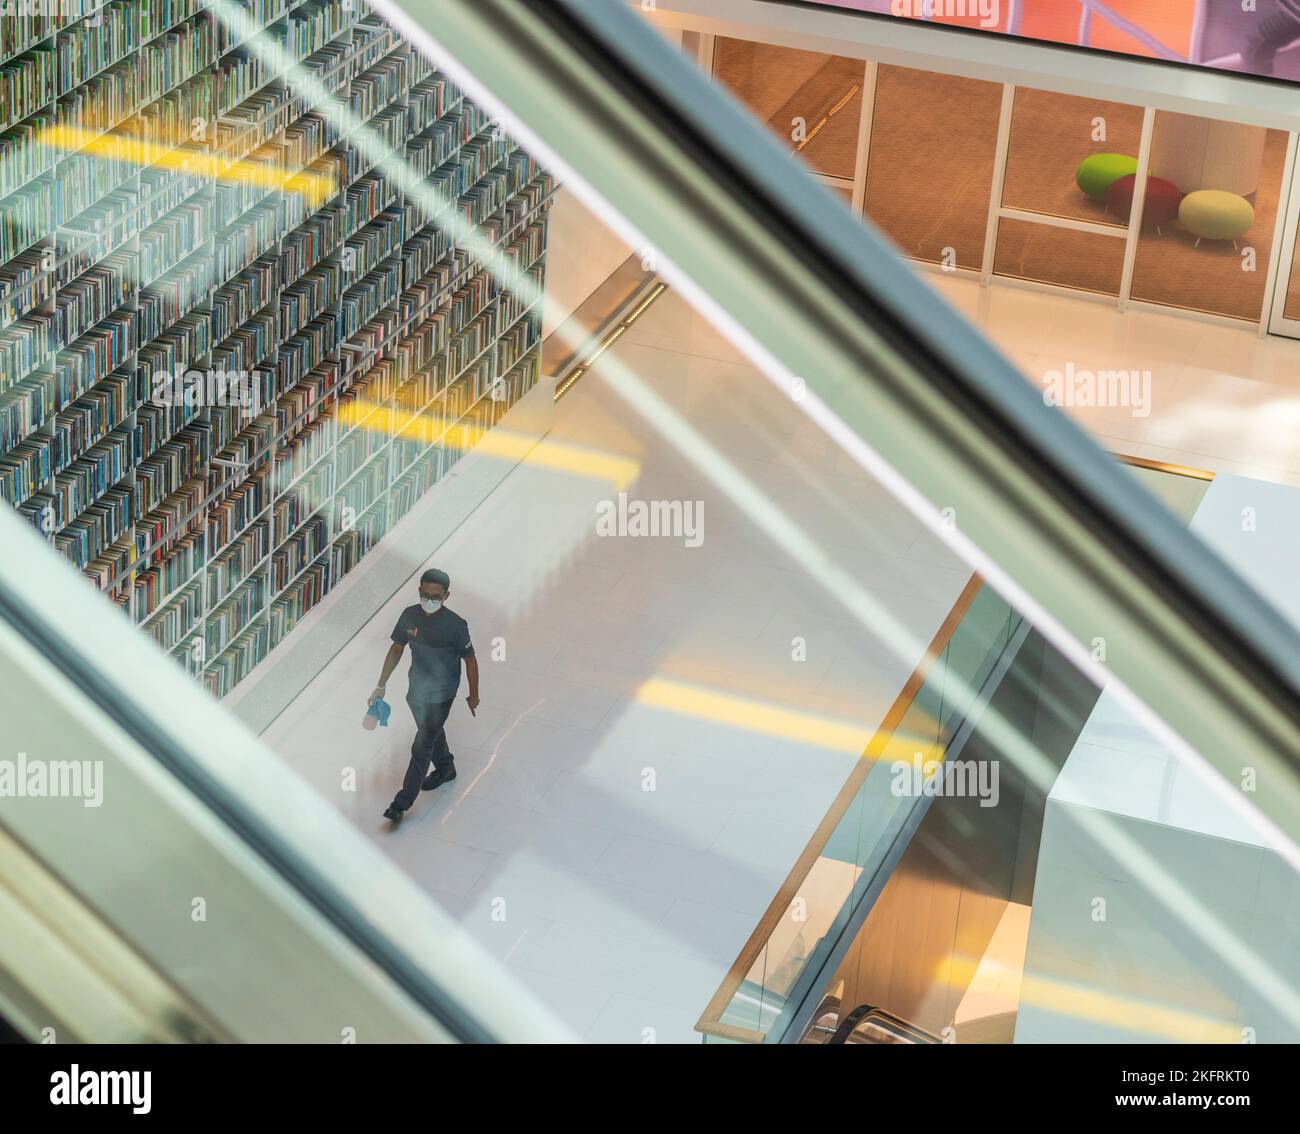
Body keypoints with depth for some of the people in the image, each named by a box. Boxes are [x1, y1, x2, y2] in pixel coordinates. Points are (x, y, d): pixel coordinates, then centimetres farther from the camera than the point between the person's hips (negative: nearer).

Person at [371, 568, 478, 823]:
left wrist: (473, 695, -2)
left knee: (422, 747, 1)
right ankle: (445, 768, 54)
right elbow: (397, 649, 1)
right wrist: (381, 686, 4)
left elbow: (470, 660, -12)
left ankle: (403, 801, 9)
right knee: (432, 733, 27)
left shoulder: (455, 625, -25)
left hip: (440, 696, -5)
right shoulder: (409, 616, -12)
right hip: (416, 689, 5)